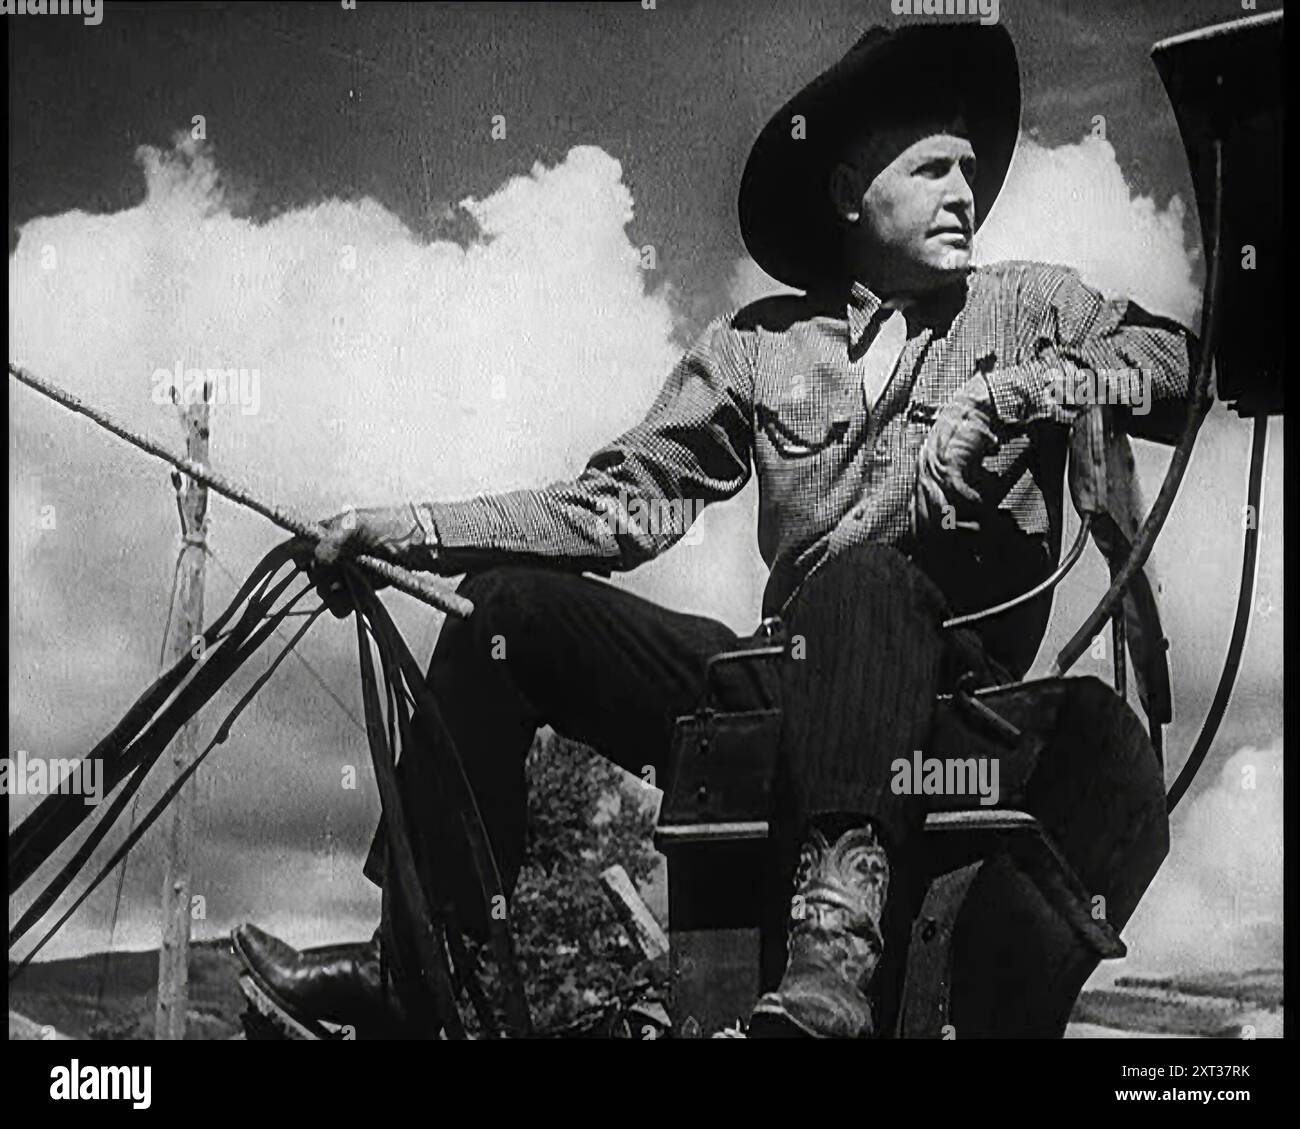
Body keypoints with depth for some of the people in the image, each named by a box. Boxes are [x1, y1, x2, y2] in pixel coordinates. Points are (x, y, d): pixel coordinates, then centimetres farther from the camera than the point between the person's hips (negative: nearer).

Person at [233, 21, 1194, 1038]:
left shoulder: (1028, 306, 10)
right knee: (512, 605, -6)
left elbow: (1172, 355, -4)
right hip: (789, 686, 3)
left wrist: (1010, 390, -16)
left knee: (865, 574, -33)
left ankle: (840, 937, -48)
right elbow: (625, 502, 7)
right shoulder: (759, 345, 12)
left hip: (953, 683, -3)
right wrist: (418, 531, -2)